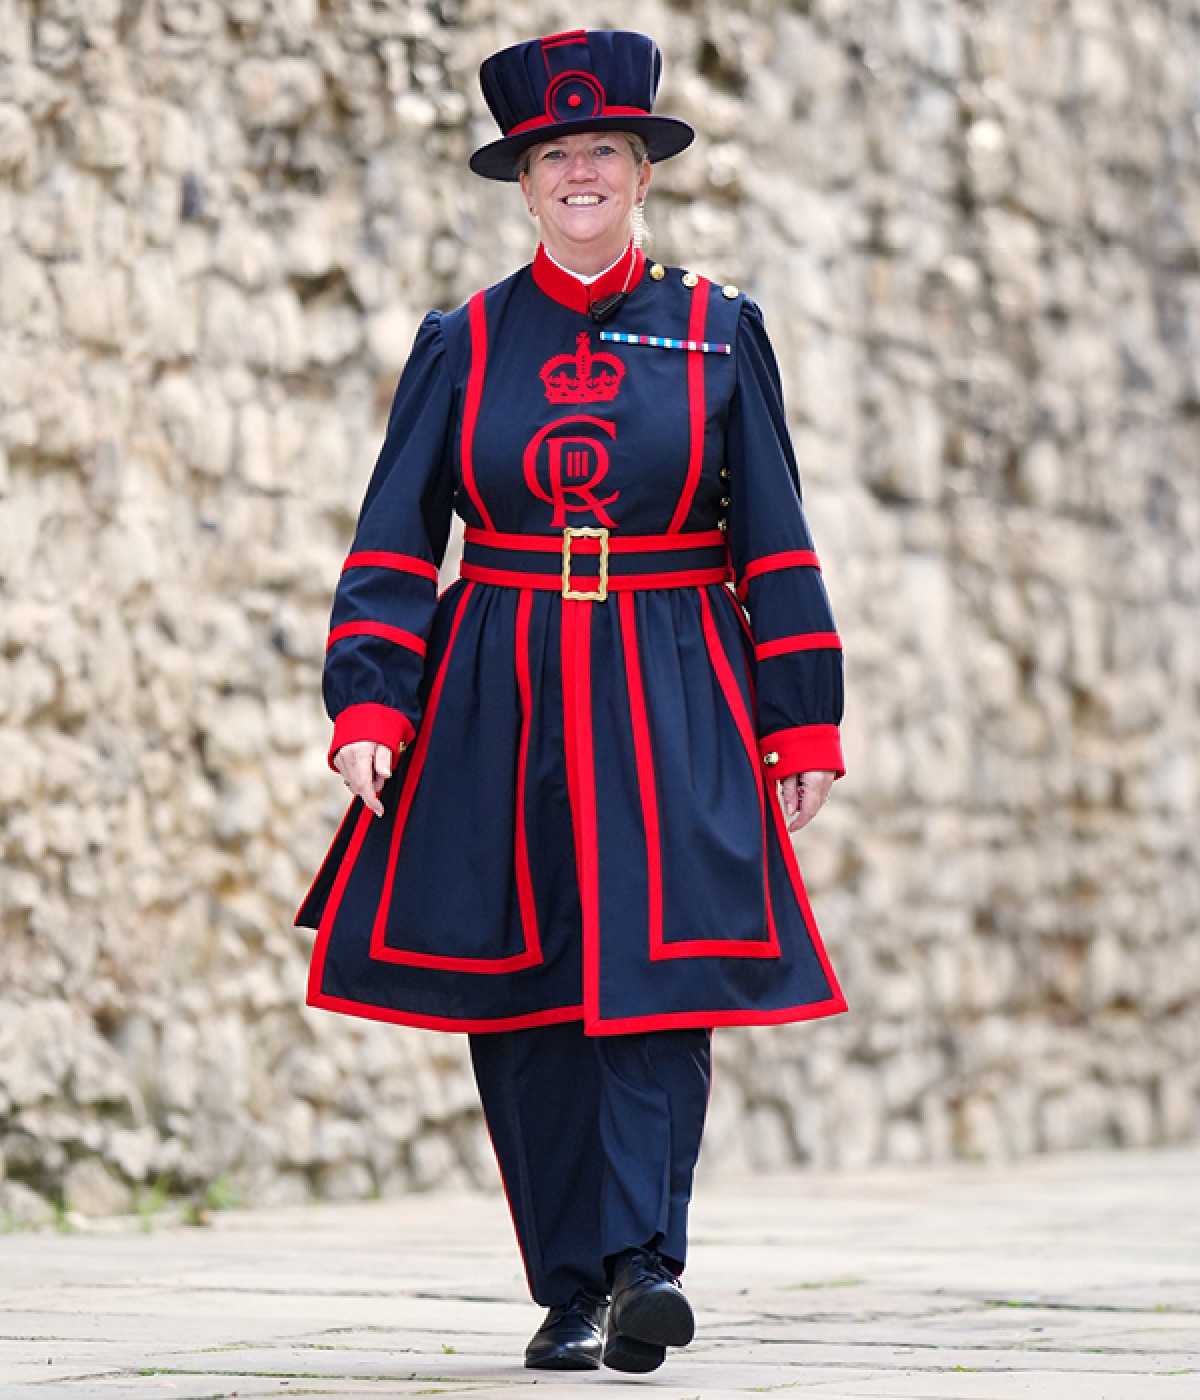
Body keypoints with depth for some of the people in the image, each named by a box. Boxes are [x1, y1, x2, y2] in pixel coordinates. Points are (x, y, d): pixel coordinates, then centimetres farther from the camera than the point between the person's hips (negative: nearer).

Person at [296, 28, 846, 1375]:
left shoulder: (718, 333, 7)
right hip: (498, 706, 1)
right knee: (523, 1003, 1)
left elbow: (774, 547, 8)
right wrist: (367, 707, -7)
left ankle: (643, 1261, -19)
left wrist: (800, 727, 4)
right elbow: (393, 545, 5)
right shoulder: (462, 344, 7)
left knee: (661, 971, -15)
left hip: (671, 710, -1)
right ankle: (569, 1291, 8)